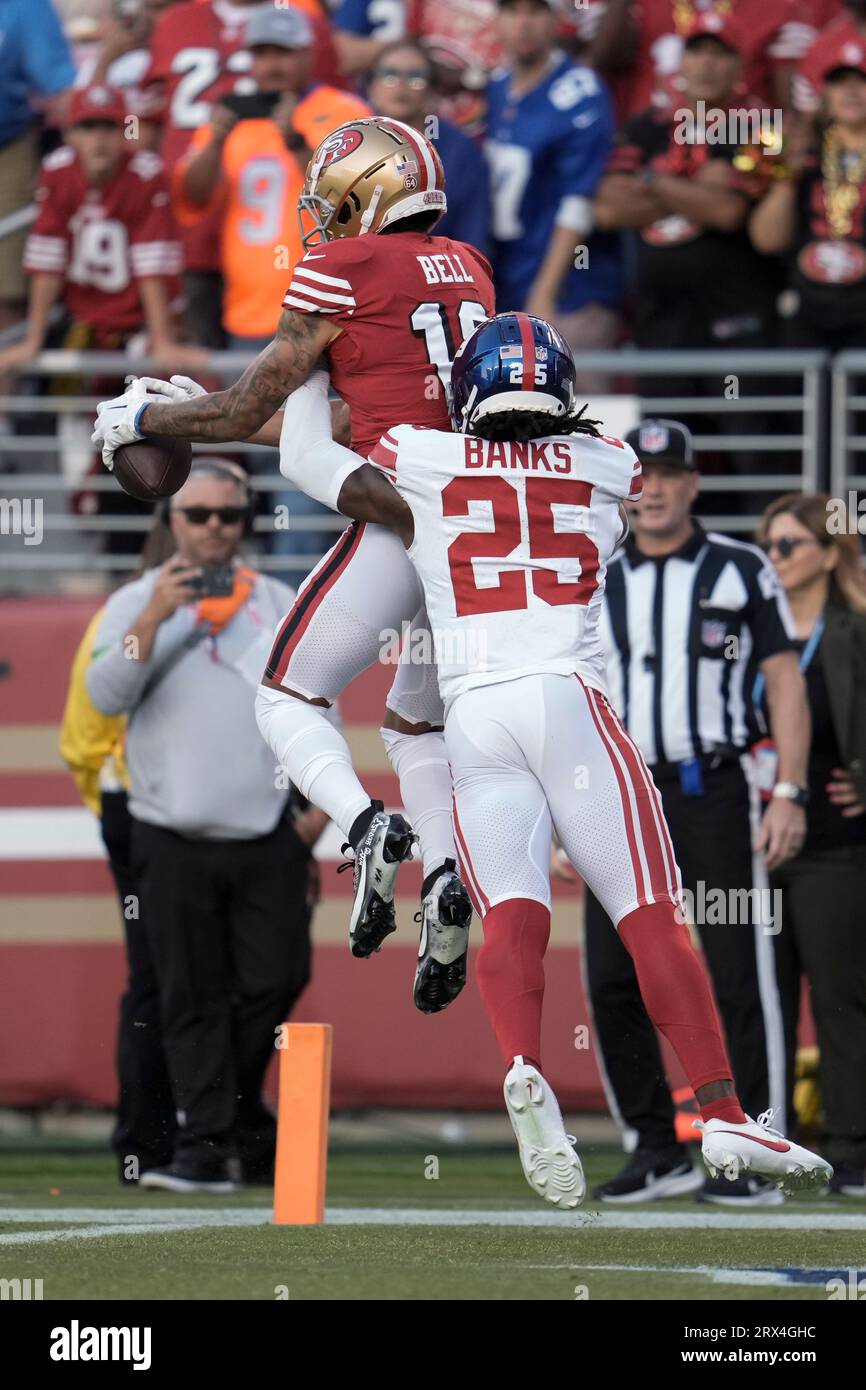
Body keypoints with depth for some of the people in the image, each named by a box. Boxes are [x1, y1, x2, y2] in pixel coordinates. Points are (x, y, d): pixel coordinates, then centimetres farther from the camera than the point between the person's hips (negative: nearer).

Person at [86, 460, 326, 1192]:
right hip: (173, 837, -1)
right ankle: (206, 1144, -1)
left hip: (270, 834, 2)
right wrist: (154, 618, -19)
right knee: (193, 998, -3)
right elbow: (107, 694, -7)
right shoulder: (136, 604, 8)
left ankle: (238, 1114, 15)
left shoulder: (282, 606, 14)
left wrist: (321, 796, 6)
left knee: (275, 980, -5)